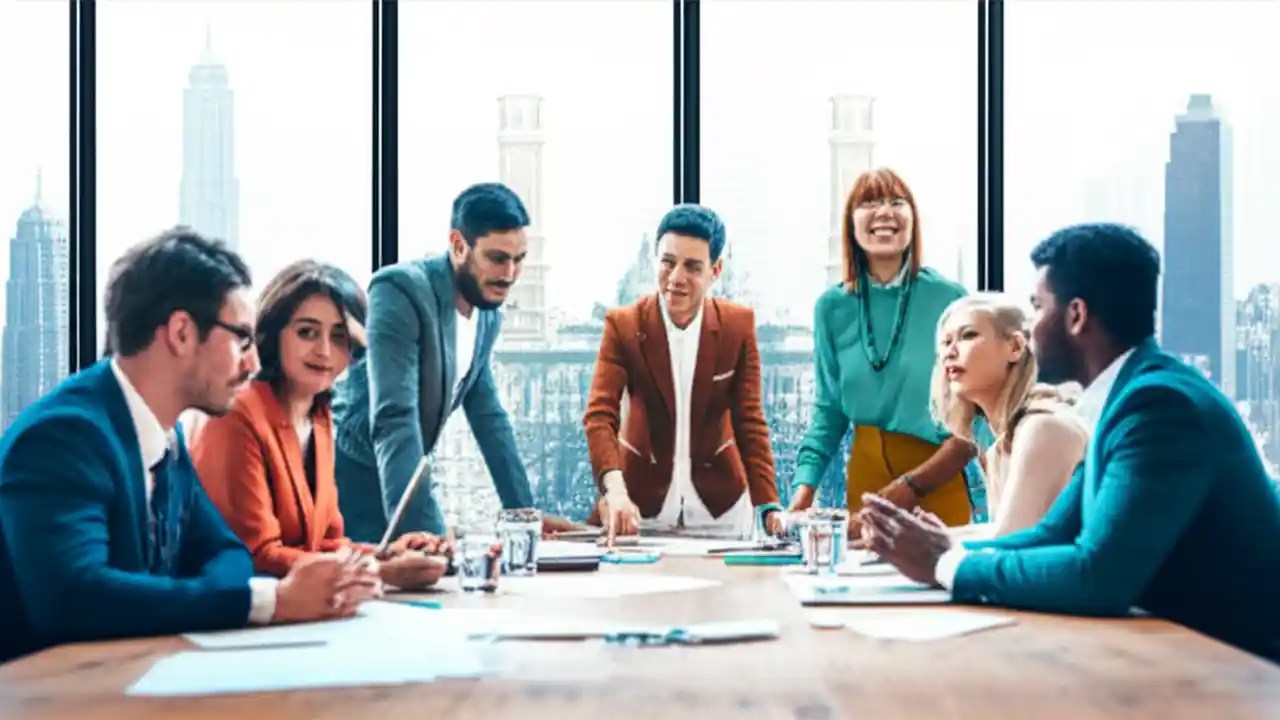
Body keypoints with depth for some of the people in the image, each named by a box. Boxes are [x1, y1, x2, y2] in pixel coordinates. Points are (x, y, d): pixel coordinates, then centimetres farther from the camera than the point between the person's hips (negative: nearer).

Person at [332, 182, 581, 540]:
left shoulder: (487, 314, 3)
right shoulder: (401, 292, -22)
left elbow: (488, 415, 13)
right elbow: (393, 419, -30)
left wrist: (525, 512, 9)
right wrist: (421, 531, -37)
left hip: (405, 477, 8)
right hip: (351, 477, -8)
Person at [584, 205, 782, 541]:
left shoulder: (738, 324, -6)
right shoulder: (623, 324, -10)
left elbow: (749, 420, -5)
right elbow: (600, 415, -18)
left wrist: (769, 505, -17)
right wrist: (615, 491, -35)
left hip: (718, 499, 1)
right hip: (643, 497, -1)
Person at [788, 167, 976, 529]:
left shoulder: (949, 299, -8)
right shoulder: (832, 308, 2)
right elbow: (828, 411, 7)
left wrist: (907, 489, -17)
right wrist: (805, 486, -9)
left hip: (938, 484, -3)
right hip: (866, 476, 3)